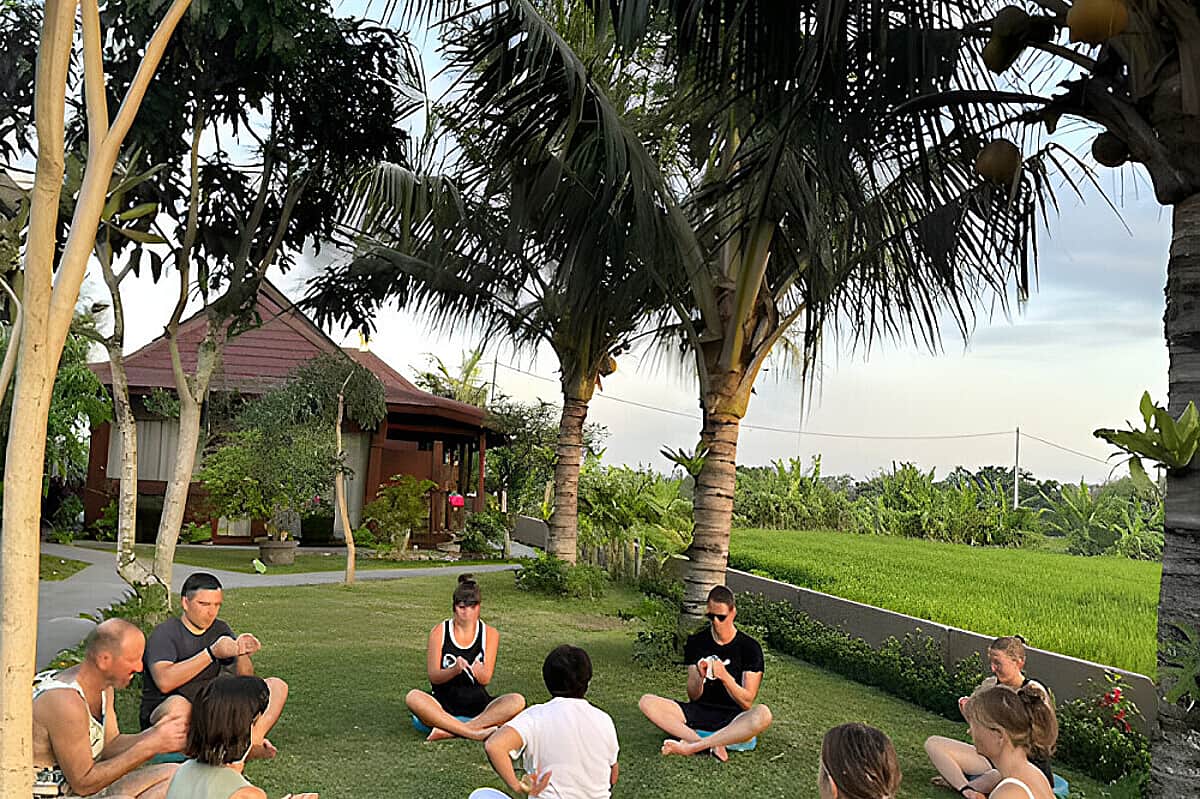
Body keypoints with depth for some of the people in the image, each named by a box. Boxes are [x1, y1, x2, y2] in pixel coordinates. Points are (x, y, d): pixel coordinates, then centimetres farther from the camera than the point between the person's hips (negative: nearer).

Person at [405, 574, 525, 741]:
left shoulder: (490, 634, 3)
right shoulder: (439, 632, 0)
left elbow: (485, 679, -4)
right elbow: (433, 677, -6)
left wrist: (477, 670, -29)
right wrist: (455, 670, -27)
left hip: (477, 705, 1)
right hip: (444, 706, -1)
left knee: (517, 701, -26)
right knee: (413, 697, -32)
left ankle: (450, 731, -30)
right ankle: (474, 732, -34)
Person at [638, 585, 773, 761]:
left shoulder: (749, 647, -3)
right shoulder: (696, 642, 5)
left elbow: (747, 702, -7)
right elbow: (693, 696, 3)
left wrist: (724, 676, -23)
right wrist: (699, 676, -19)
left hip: (733, 717, -3)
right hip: (700, 712, 3)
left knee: (763, 714, -37)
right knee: (647, 702, -18)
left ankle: (690, 746, -32)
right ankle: (712, 745, -29)